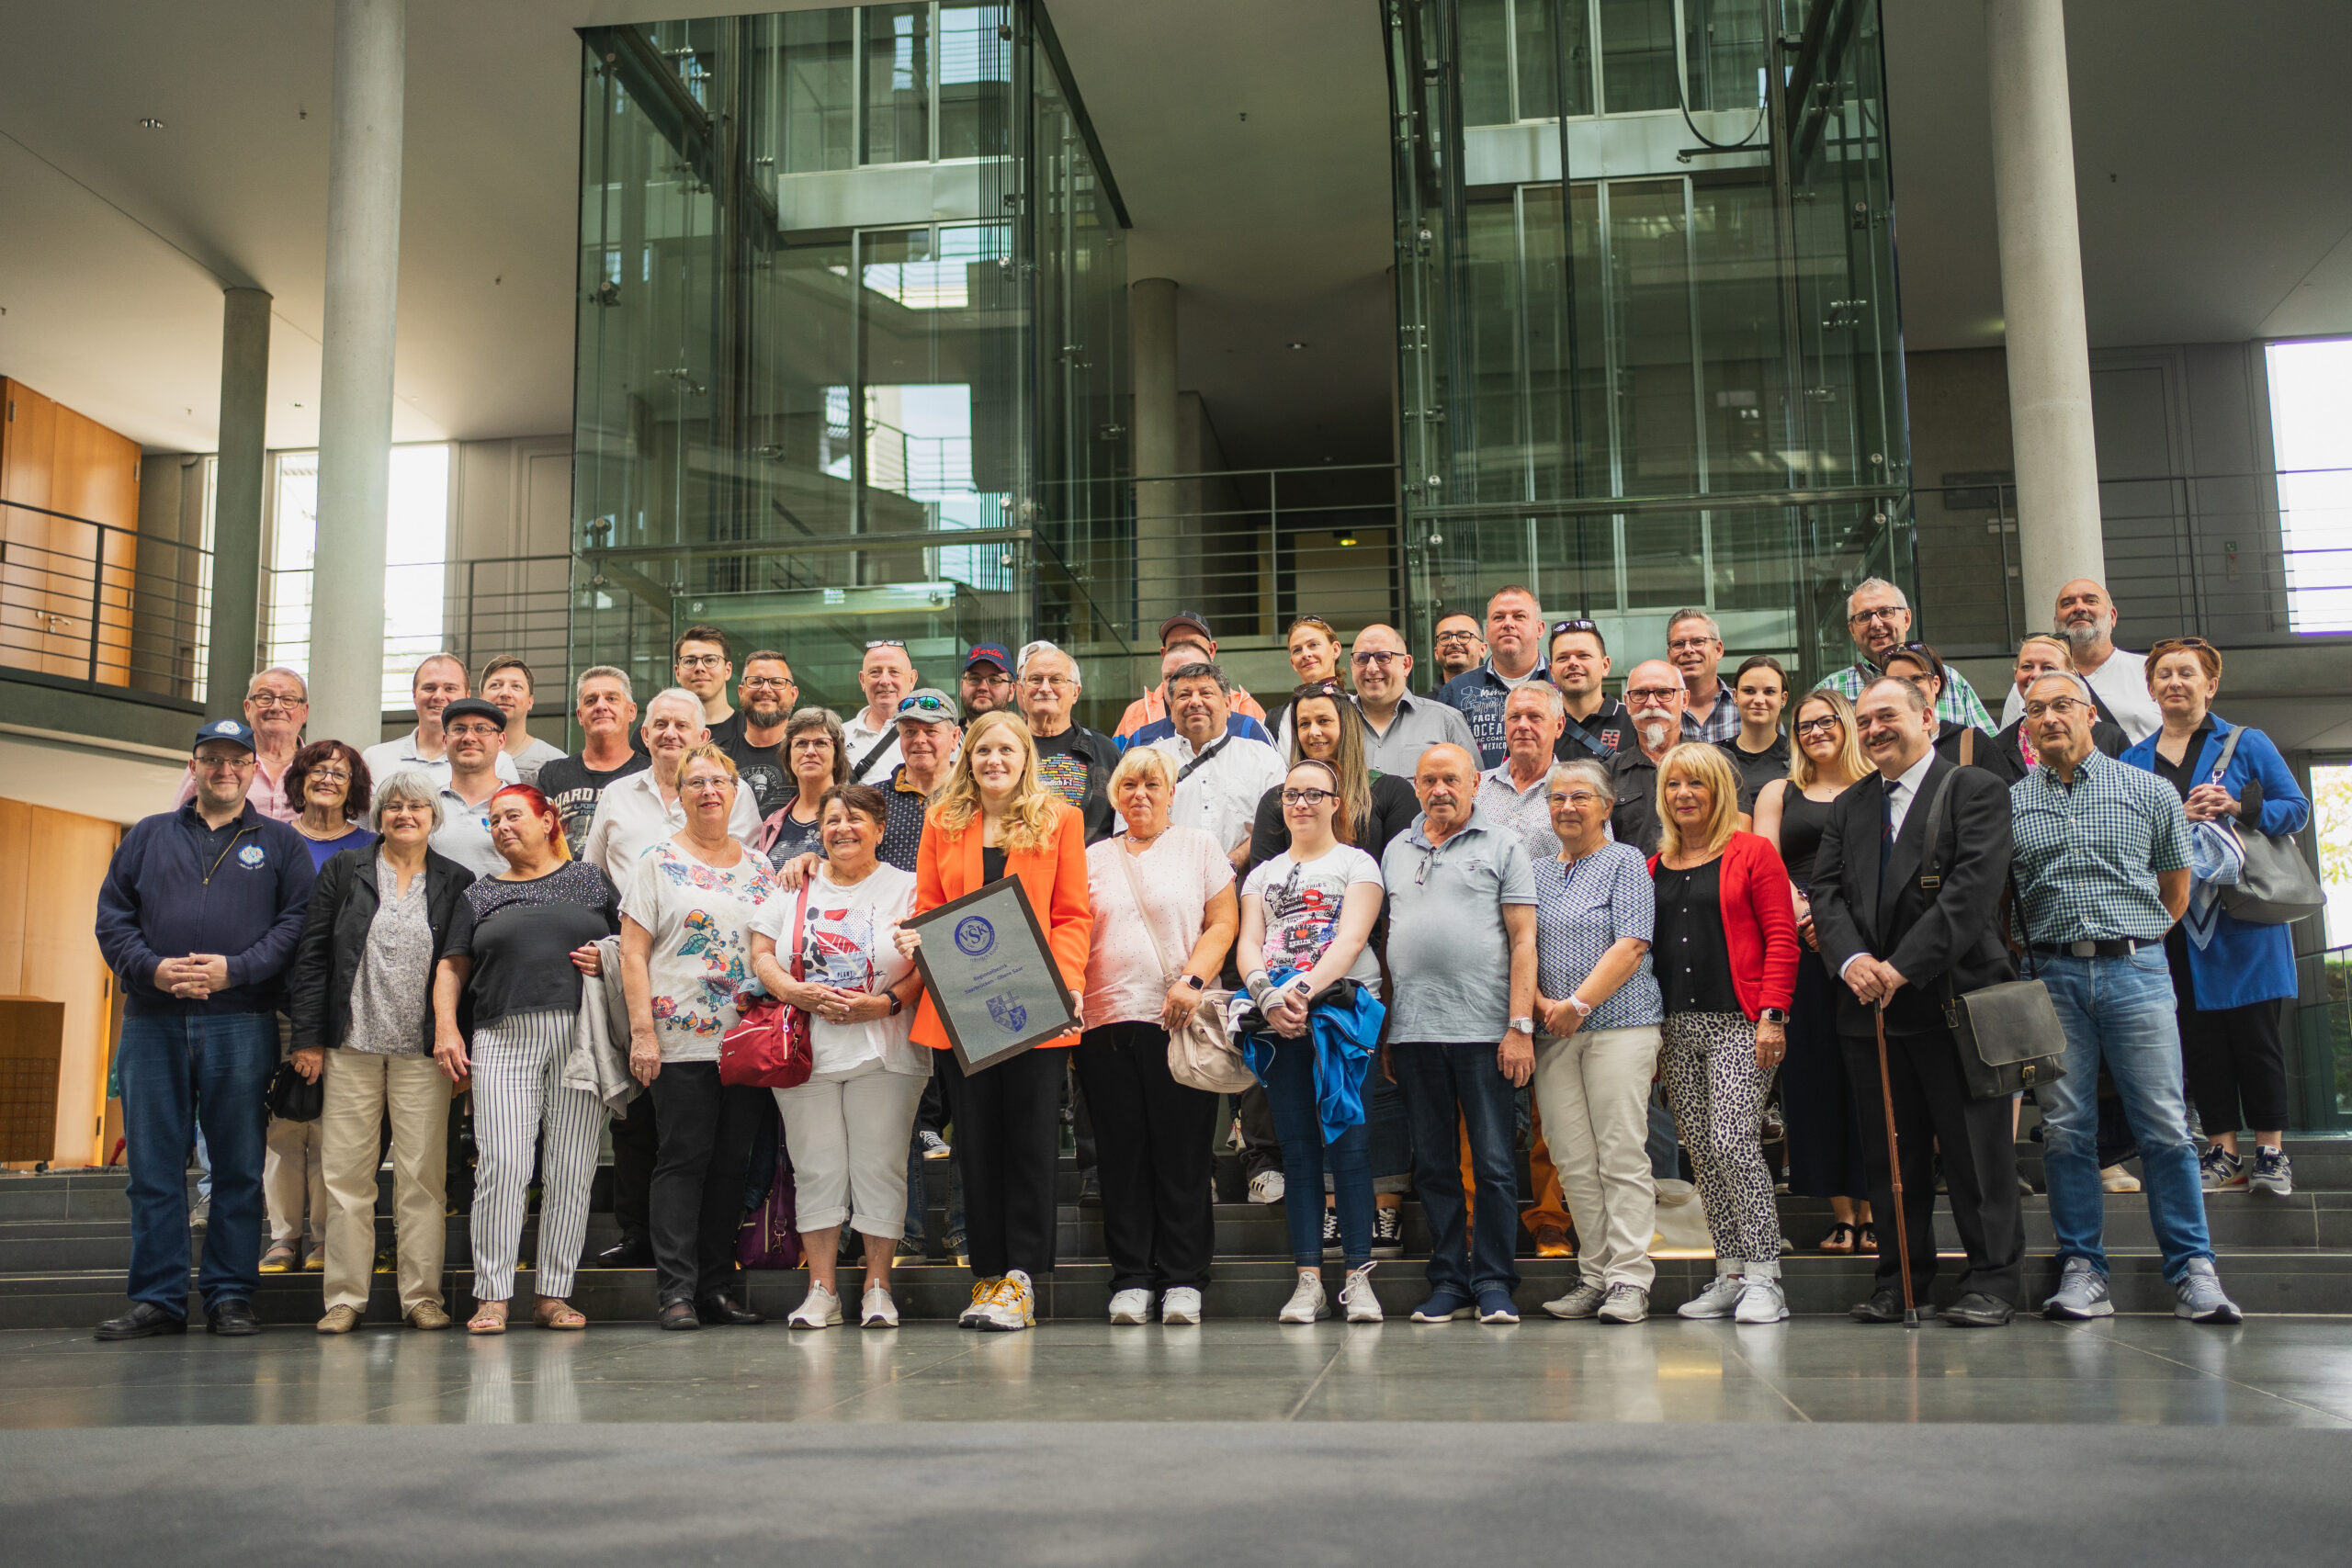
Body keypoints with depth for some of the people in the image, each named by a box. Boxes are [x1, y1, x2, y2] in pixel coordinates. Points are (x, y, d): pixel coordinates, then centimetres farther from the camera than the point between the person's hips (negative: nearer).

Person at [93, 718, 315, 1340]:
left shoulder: (281, 843, 10)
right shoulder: (147, 837, 16)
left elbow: (296, 922, 0)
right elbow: (113, 917, 9)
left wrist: (235, 970, -13)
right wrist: (153, 968, -9)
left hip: (241, 1024, -2)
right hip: (152, 1025, 2)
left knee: (239, 1166, 1)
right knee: (154, 1167, 3)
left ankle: (231, 1294, 9)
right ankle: (157, 1298, 10)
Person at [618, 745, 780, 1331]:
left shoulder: (759, 868, 14)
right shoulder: (658, 861, 3)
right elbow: (633, 953, -2)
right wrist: (642, 1031, -11)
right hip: (681, 1040, -4)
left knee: (732, 1163, 6)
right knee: (683, 1160, -5)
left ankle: (717, 1288, 14)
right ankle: (676, 1291, -1)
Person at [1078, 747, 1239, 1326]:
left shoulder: (1199, 848, 10)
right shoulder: (1093, 859, 16)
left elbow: (1223, 923, 2)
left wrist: (1192, 981, -12)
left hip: (1180, 1021, -2)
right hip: (1107, 1019, 2)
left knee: (1183, 1152, -2)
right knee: (1122, 1153, 2)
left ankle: (1183, 1279, 5)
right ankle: (1131, 1280, 8)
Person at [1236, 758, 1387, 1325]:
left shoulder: (1357, 863, 10)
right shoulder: (1263, 874, 22)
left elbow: (1352, 939, -5)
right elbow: (1247, 945, 10)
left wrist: (1305, 990, -19)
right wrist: (1267, 995, -11)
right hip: (1279, 1022, 3)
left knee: (1348, 1144, -7)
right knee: (1298, 1149, 2)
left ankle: (1358, 1278, -4)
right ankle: (1308, 1282, 3)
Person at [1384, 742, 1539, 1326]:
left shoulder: (1501, 845, 4)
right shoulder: (1397, 851, 17)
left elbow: (1523, 939, -2)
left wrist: (1520, 1025, -10)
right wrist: (1384, 1027, 11)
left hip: (1485, 1030, -4)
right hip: (1413, 1032, 4)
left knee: (1494, 1162, -1)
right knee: (1433, 1164, 8)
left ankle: (1493, 1283, 7)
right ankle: (1448, 1283, 15)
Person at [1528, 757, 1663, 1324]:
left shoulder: (1626, 863, 2)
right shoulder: (1537, 872, 18)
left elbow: (1630, 946, -8)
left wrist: (1577, 1004, -14)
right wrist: (1543, 1005, -4)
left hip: (1618, 1023, -5)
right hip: (1552, 1034, 5)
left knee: (1622, 1156, -7)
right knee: (1574, 1162, 4)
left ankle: (1629, 1281, -4)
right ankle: (1594, 1276, 10)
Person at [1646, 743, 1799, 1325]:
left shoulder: (1753, 853, 1)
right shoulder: (1654, 868, 15)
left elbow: (1781, 938, -4)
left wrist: (1772, 1014, -13)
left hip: (1738, 1023, -5)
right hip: (1676, 1026, 6)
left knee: (1733, 1141, -15)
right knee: (1701, 1151, 6)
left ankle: (1762, 1279, -7)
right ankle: (1730, 1275, 13)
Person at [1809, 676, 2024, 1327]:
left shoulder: (1976, 790, -2)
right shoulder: (1848, 806, 17)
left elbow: (1974, 887, -13)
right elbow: (1826, 890, 9)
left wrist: (1904, 966, -18)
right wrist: (1850, 959, -11)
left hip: (1954, 997, -5)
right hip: (1870, 1005, 5)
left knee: (1976, 1147, -1)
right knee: (1891, 1152, 10)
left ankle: (1992, 1280, 9)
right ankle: (1901, 1277, 19)